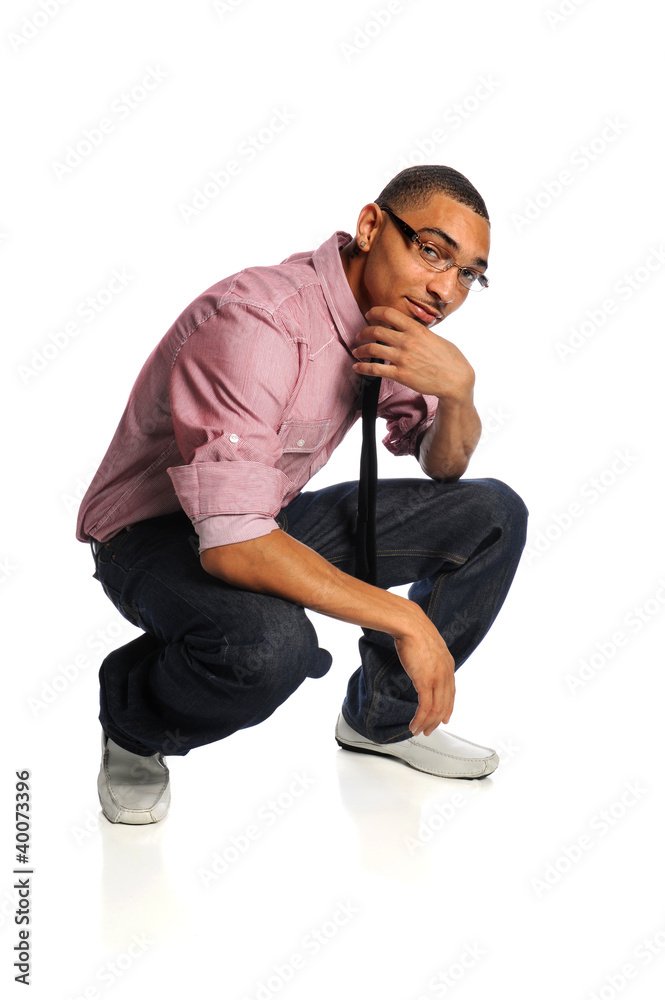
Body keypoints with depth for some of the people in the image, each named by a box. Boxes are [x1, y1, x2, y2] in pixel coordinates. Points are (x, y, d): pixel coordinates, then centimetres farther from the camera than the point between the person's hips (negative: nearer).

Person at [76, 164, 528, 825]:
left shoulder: (392, 316, -5)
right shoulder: (258, 323, -32)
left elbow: (445, 467, 6)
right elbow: (231, 545, -39)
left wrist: (457, 391, -18)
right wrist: (405, 618, -34)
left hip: (273, 520, 8)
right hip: (157, 535, -8)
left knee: (494, 516, -1)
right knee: (270, 643, -41)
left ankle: (384, 715, 14)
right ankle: (133, 722, -5)